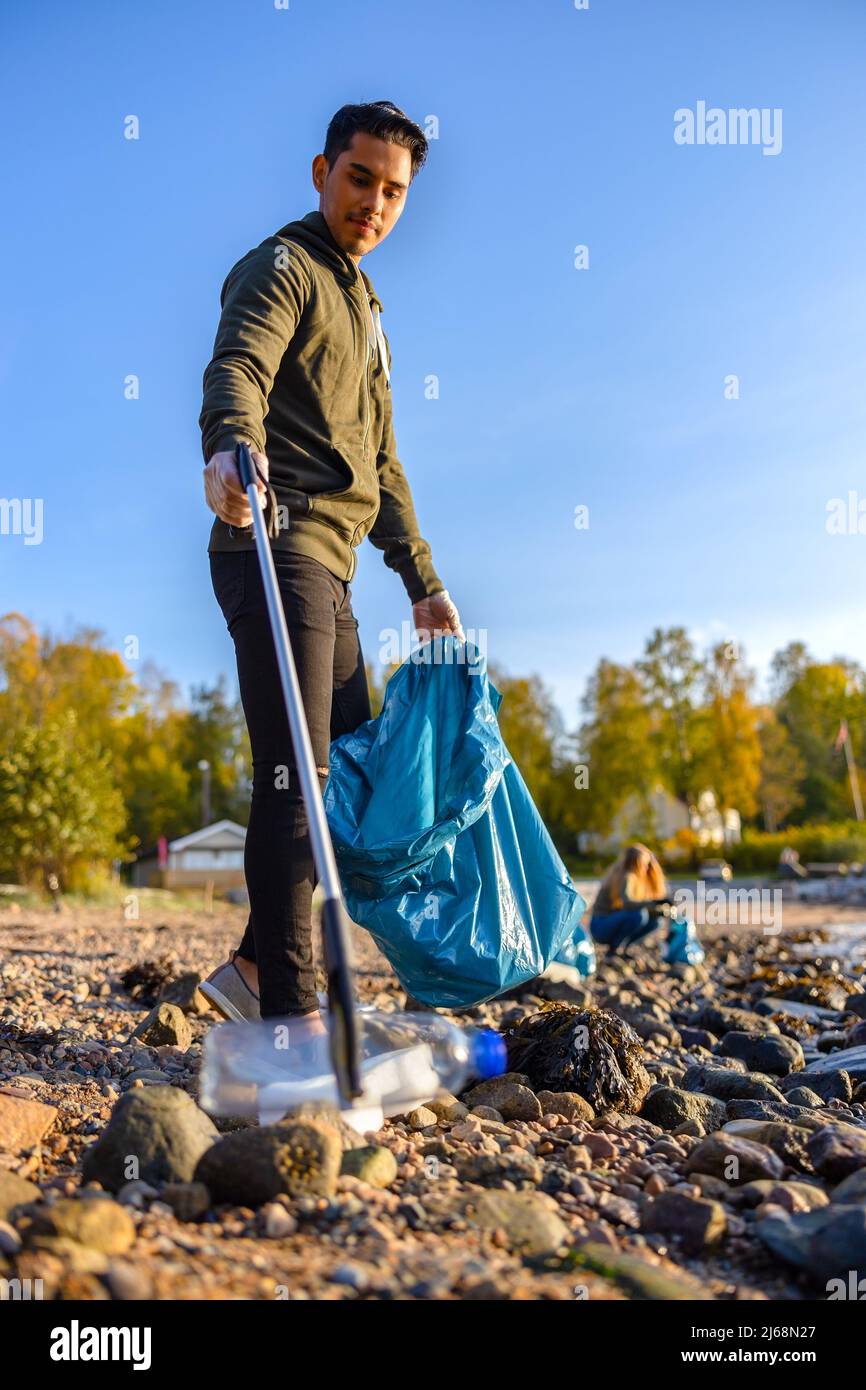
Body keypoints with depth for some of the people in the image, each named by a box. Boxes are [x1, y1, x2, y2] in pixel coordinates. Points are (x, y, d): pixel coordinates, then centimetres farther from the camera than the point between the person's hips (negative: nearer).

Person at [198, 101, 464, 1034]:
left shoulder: (362, 303, 29)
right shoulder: (282, 267, 2)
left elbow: (379, 460, 29)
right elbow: (237, 367, -22)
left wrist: (423, 582, 25)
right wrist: (231, 447, -45)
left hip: (326, 568, 9)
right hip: (279, 546, -9)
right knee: (296, 775, -14)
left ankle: (253, 968, 15)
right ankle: (289, 1010, -10)